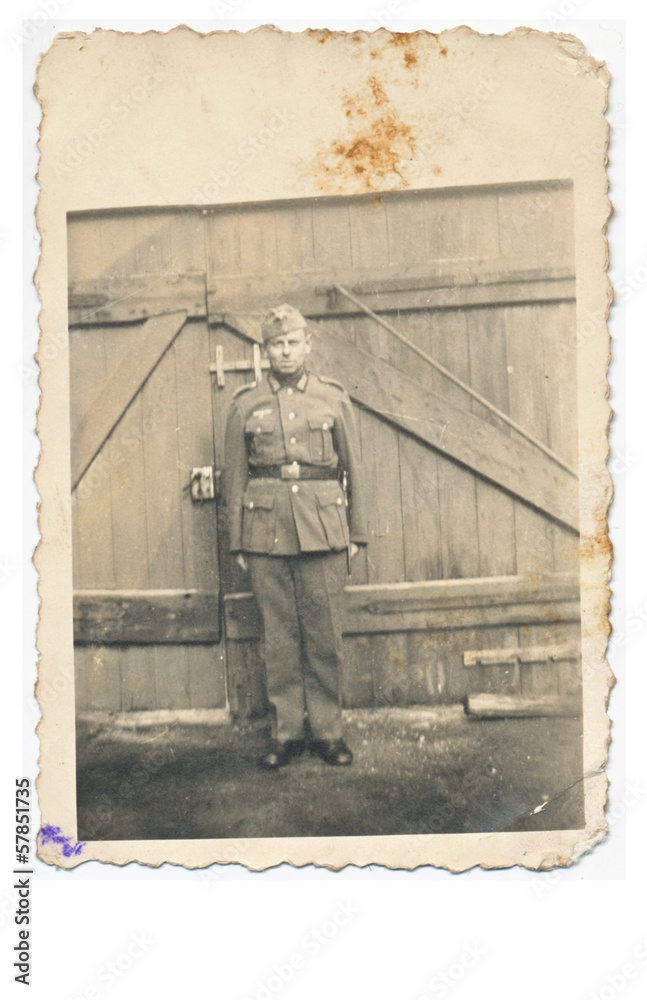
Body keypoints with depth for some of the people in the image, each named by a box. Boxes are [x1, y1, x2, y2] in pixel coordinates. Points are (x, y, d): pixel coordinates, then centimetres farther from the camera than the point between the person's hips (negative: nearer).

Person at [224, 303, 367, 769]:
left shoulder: (334, 398, 6)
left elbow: (353, 469, 9)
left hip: (323, 530, 0)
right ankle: (287, 731, 17)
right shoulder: (246, 404, 5)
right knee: (279, 636, 6)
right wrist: (238, 541, 5)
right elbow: (235, 477, 8)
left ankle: (327, 730, 16)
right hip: (267, 532, 0)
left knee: (324, 635, 4)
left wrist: (355, 534, 6)